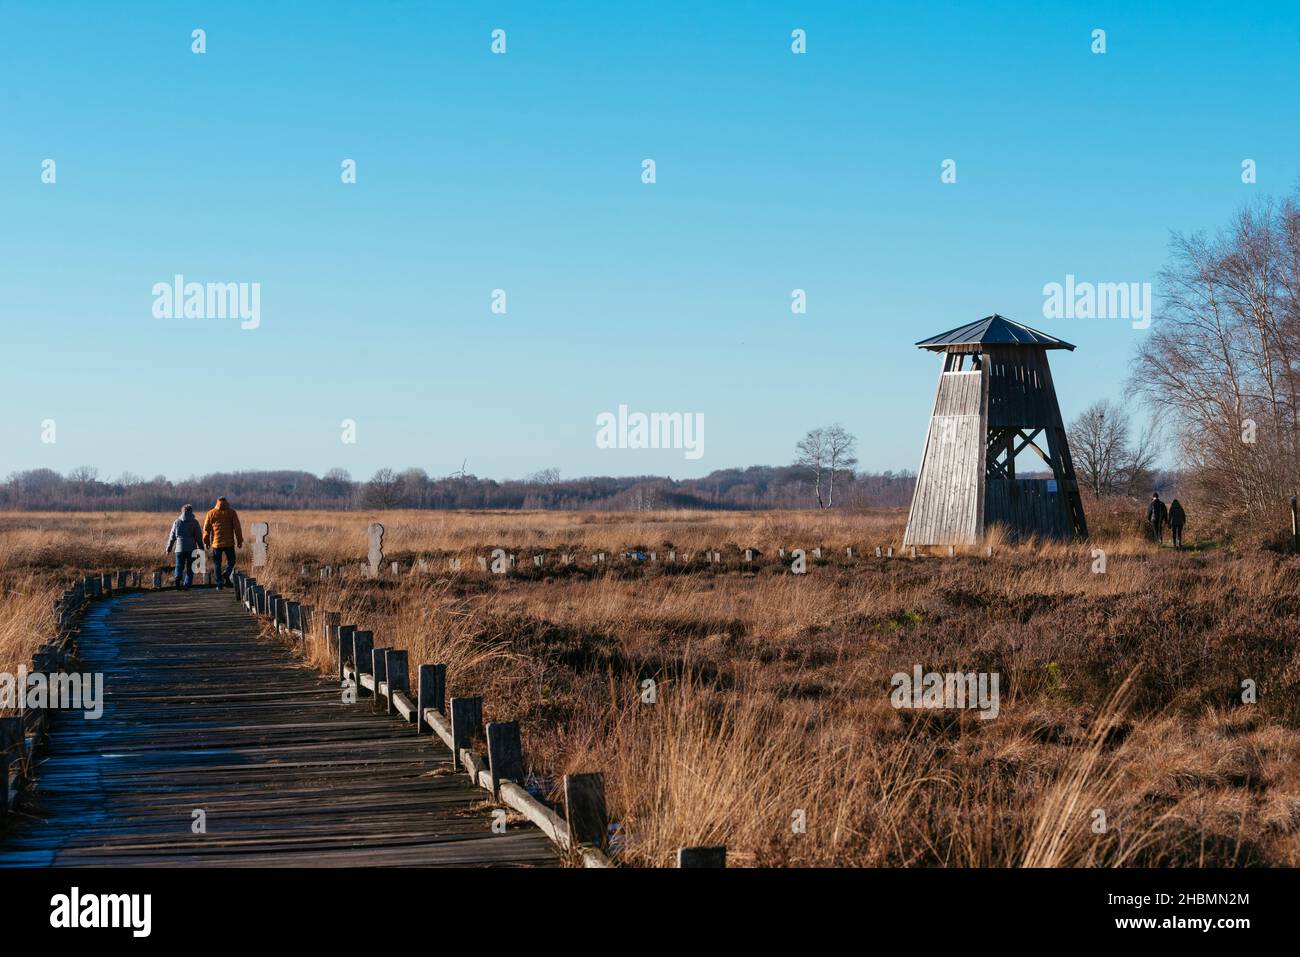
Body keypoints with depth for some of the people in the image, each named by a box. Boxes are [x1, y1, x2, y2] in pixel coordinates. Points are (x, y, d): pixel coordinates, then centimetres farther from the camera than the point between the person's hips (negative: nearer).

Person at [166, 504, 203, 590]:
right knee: (190, 568, 6)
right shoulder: (194, 522, 0)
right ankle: (187, 585, -1)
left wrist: (169, 547, 21)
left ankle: (178, 577, -20)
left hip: (180, 548, 1)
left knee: (179, 567, 9)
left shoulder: (177, 522, 7)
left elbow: (172, 536, 11)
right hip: (192, 549, -1)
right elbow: (199, 536, 0)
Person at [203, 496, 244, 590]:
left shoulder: (211, 513, 5)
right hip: (229, 543, -1)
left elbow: (206, 529, 7)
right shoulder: (232, 512, 1)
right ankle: (226, 574, -16)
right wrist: (239, 540, 4)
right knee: (231, 561, 12)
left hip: (216, 543, 1)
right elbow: (237, 527, -1)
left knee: (217, 564, 8)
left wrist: (206, 541, 17)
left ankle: (219, 584, 4)